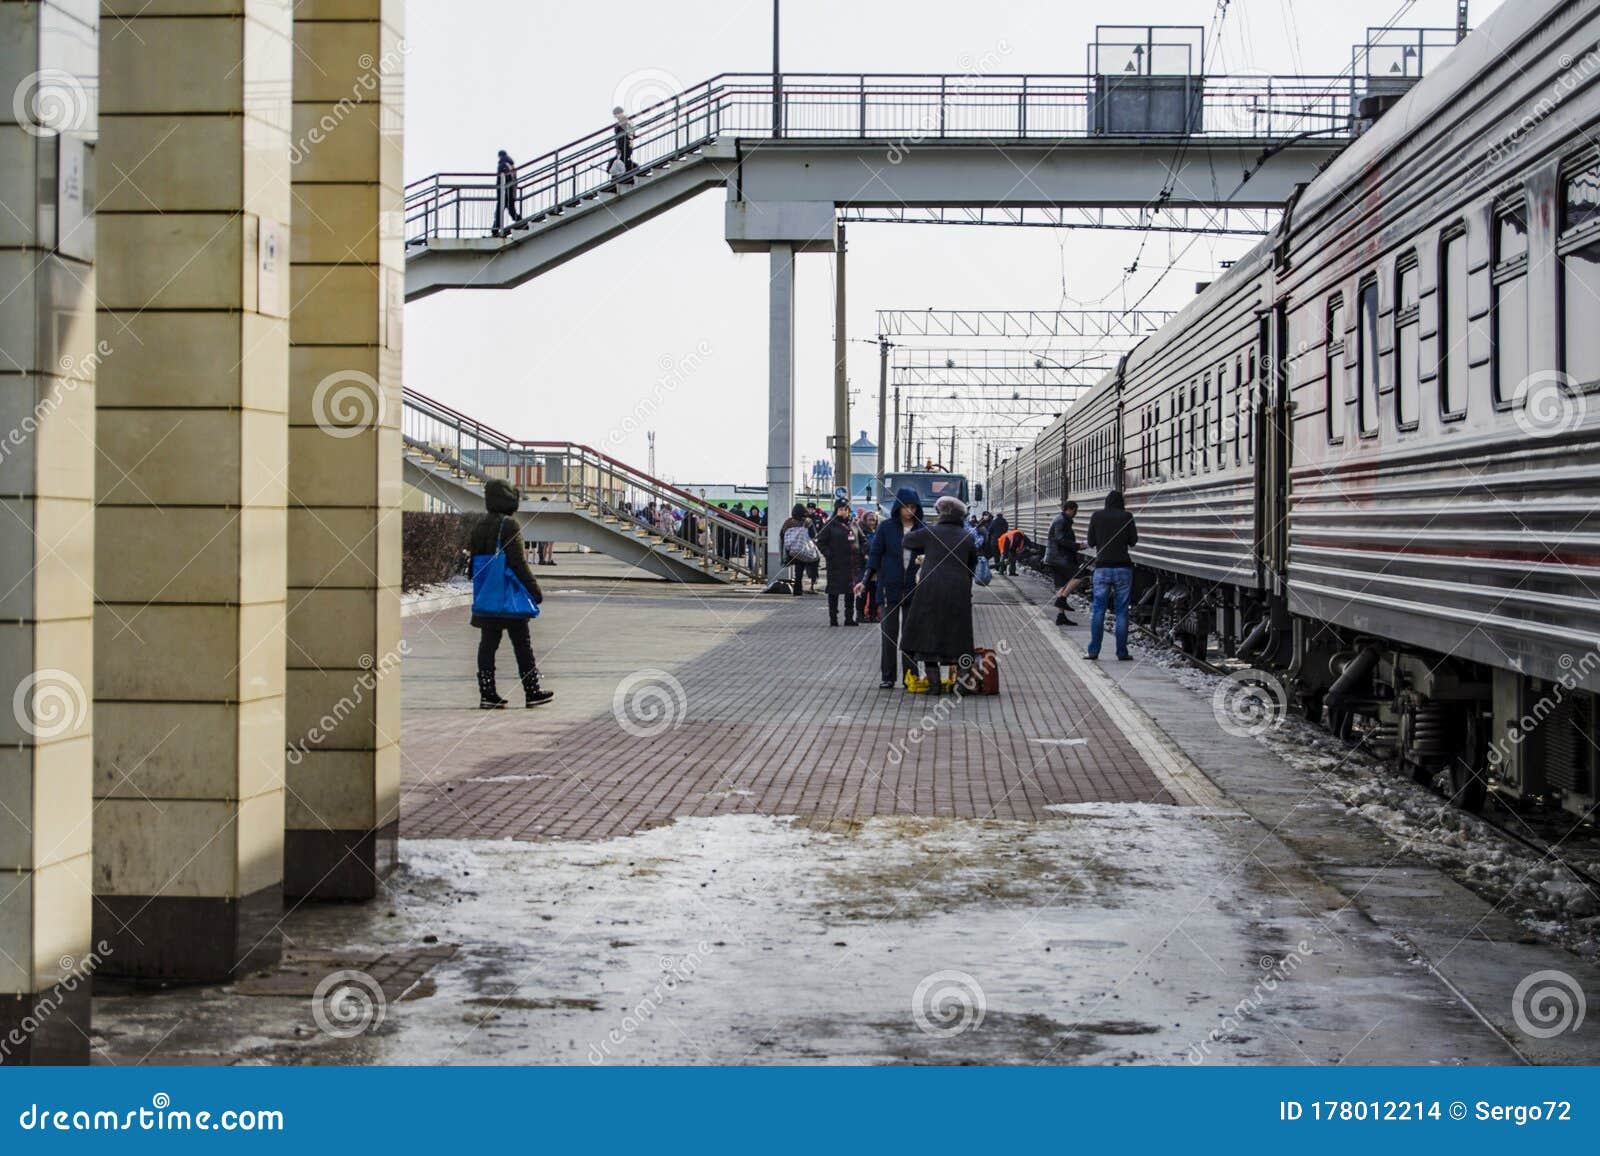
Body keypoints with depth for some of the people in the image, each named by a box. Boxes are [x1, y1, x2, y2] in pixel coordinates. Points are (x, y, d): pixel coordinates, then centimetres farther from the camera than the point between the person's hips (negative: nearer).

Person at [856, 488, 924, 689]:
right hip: (890, 587, -1)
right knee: (889, 633, 1)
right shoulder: (886, 527, 1)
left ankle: (910, 676, 11)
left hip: (913, 588, 1)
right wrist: (865, 580, -7)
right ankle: (887, 677, 8)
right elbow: (875, 555, 2)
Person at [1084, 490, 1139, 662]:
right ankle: (1122, 652, 3)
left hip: (1102, 567, 1)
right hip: (1123, 568, -1)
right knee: (1122, 611, 3)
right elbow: (1133, 542, 5)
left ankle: (1093, 650, 0)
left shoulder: (1097, 516, 3)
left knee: (1098, 609, 4)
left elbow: (1091, 543, 8)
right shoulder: (1127, 516, 0)